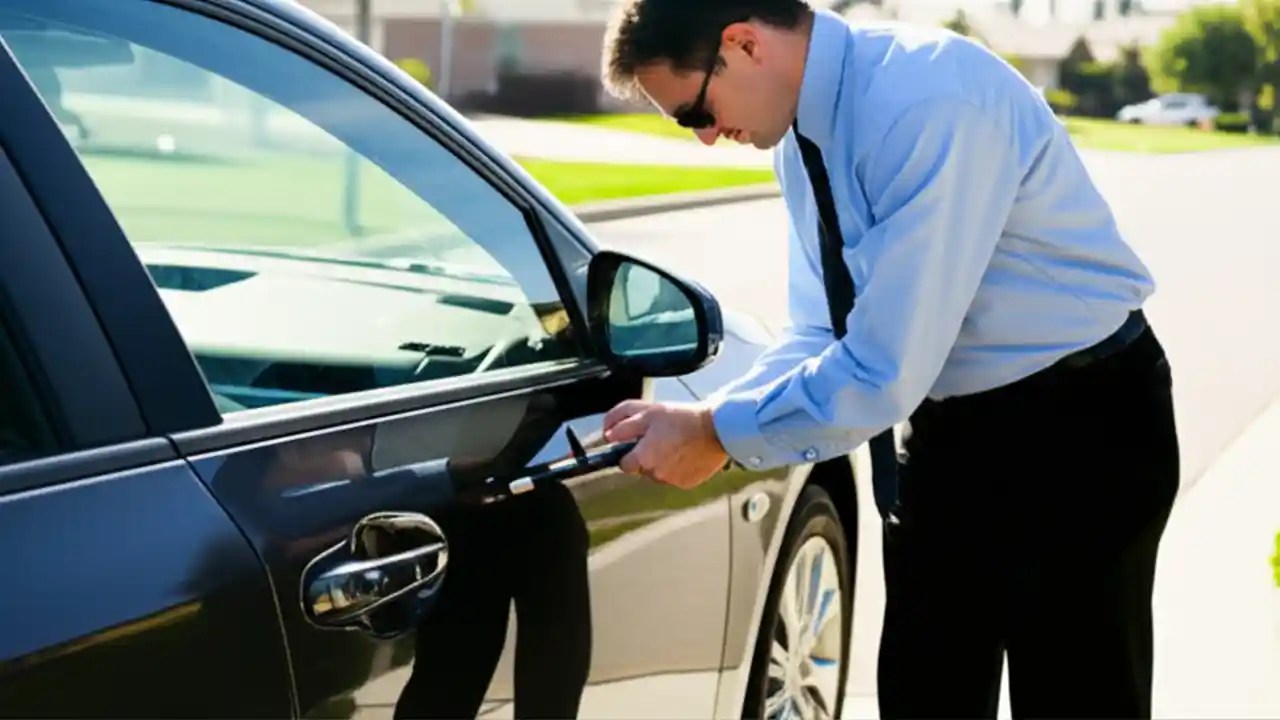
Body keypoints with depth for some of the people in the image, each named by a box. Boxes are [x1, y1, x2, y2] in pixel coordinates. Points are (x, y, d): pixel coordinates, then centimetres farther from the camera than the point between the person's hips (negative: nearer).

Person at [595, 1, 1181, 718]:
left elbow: (886, 373, -30)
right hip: (948, 424, 8)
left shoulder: (932, 100, -28)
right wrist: (699, 418, -10)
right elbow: (823, 335, 5)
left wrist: (718, 435, -19)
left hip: (1076, 426, -8)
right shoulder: (807, 131, 0)